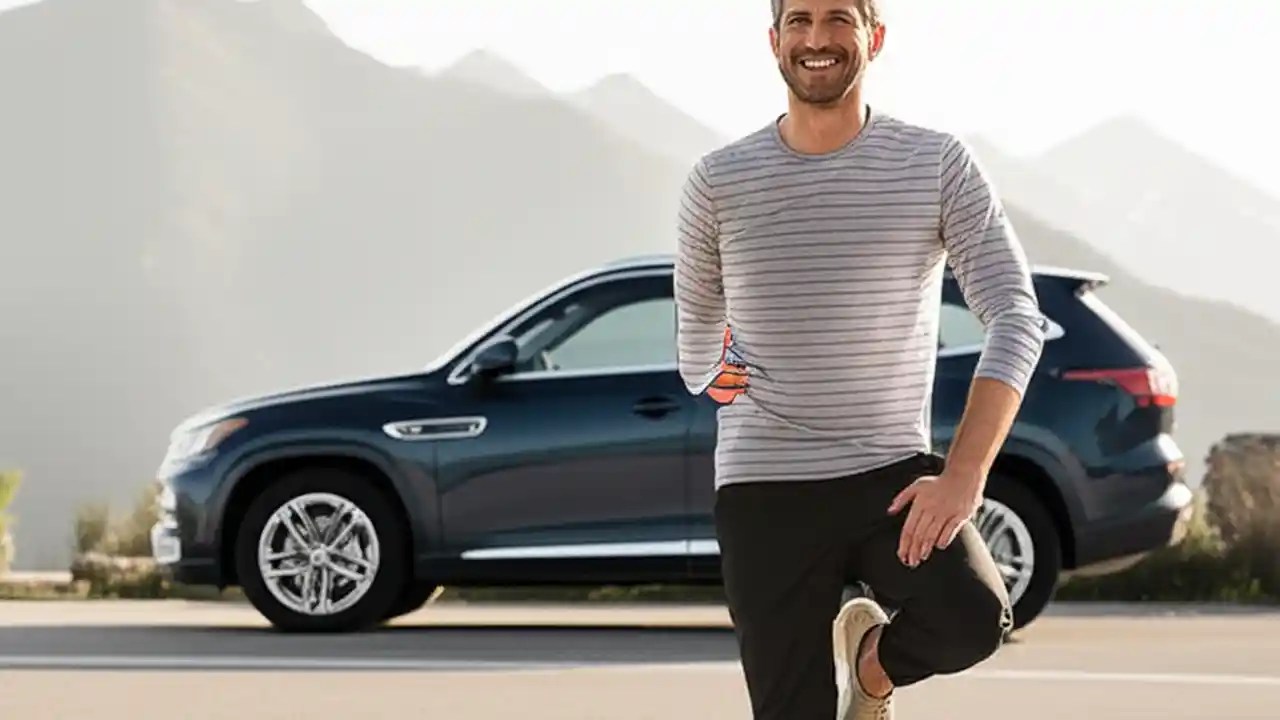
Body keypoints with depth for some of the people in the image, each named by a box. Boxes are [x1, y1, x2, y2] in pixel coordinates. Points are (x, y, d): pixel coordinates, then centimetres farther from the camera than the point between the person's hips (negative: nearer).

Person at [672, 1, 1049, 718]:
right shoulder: (720, 181, 4)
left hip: (895, 475, -1)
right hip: (764, 494, 1)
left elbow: (1018, 317, -8)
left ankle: (874, 662, 8)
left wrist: (964, 477, -17)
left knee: (975, 617, -27)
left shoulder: (938, 165, -1)